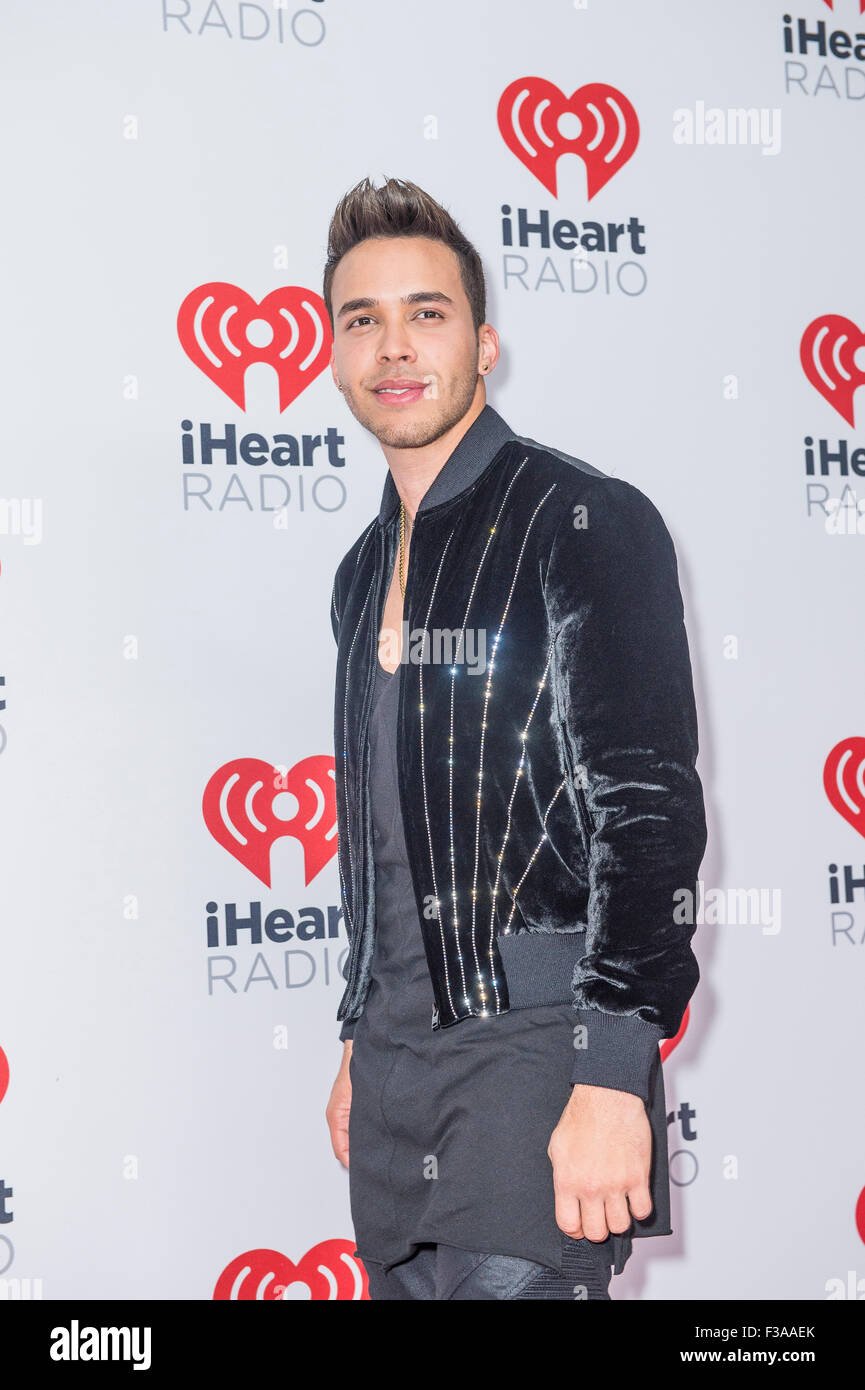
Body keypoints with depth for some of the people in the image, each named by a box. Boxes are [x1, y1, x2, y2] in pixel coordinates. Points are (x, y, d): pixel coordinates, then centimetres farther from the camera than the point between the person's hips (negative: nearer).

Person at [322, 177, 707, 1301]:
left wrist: (612, 1078, -22)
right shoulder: (365, 572, 16)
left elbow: (648, 806, -16)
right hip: (397, 1051, 7)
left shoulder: (585, 521, -8)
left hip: (535, 1038, -7)